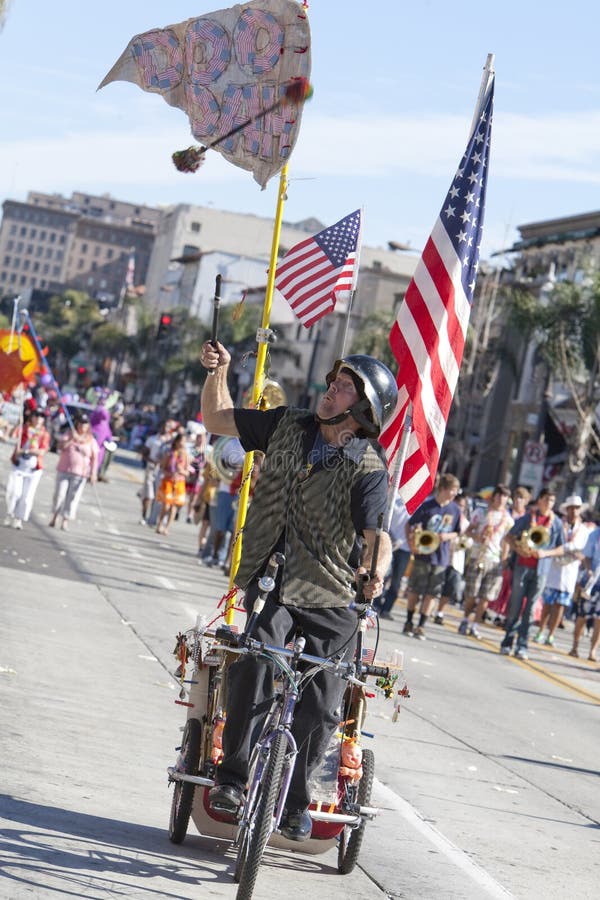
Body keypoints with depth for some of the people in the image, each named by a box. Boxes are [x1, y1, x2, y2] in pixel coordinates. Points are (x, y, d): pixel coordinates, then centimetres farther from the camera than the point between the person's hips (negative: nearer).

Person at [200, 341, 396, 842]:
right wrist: (218, 371, 0)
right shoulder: (288, 427, 5)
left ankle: (295, 801, 19)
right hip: (271, 584, 2)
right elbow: (219, 420, 16)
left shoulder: (370, 467, -10)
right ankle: (231, 776, -11)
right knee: (253, 665, -25)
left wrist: (377, 572, -42)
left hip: (330, 599, -2)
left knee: (321, 707, -2)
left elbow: (376, 534, -21)